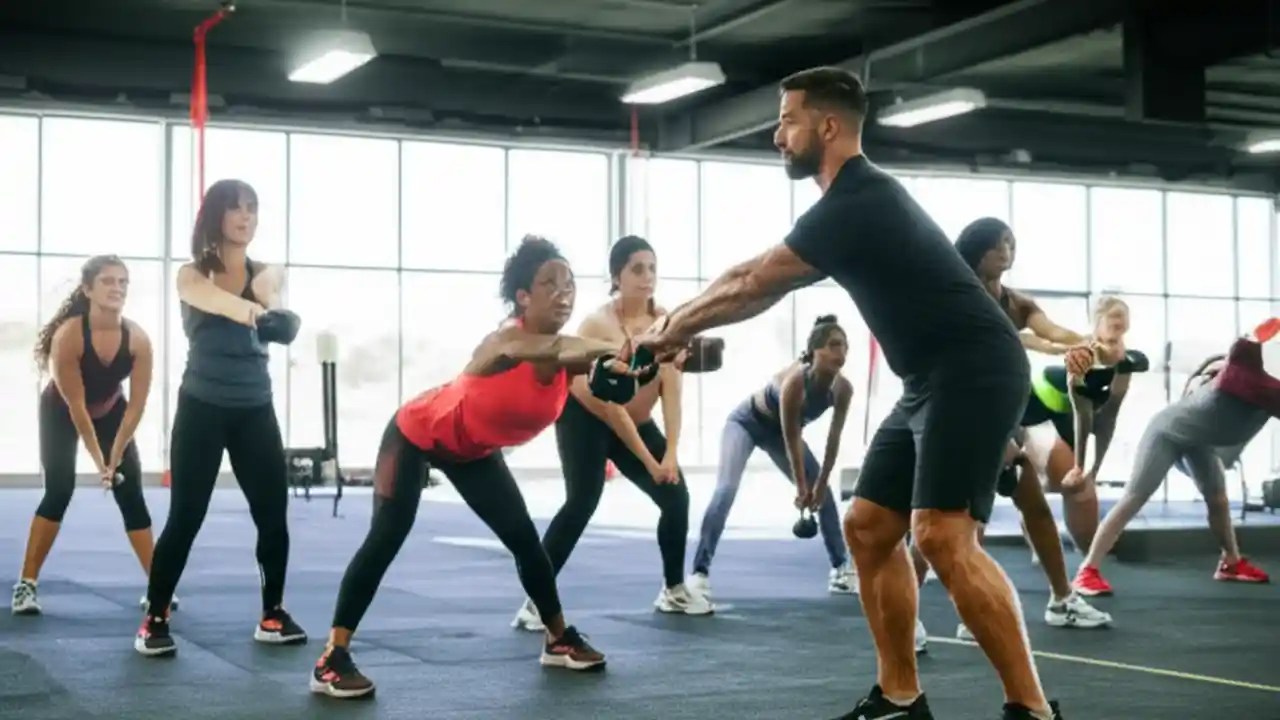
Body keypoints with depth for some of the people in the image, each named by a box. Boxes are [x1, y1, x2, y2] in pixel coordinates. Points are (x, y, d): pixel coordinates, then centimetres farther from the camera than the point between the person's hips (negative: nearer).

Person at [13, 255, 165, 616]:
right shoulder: (68, 335, -34)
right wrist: (98, 460, -25)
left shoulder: (138, 338, -25)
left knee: (131, 493, -4)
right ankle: (26, 584, -6)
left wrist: (115, 456, -19)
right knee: (59, 491, -15)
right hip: (61, 413, -3)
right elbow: (76, 406, -28)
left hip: (111, 412, 3)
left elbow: (136, 405, -18)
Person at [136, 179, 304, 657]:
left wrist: (272, 307, -47)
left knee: (274, 513, 2)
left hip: (255, 409, 3)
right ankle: (154, 620, 7)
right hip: (202, 407, -3)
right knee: (185, 517, -5)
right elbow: (209, 297, -30)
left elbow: (272, 299, -20)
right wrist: (249, 309, -53)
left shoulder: (265, 273, 5)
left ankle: (273, 614, 17)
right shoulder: (192, 273, -4)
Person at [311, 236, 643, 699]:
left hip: (475, 449, 6)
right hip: (417, 434, -6)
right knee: (385, 539, -14)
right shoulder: (507, 340, -36)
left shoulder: (570, 355, -18)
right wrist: (610, 348, -74)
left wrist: (622, 365, -61)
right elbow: (552, 348, -57)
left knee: (525, 540, 3)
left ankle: (559, 639, 19)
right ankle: (332, 659, -13)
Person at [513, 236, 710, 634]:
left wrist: (671, 452, -23)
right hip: (585, 418, -6)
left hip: (638, 422, 6)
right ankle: (535, 602, -18)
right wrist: (649, 461, -26)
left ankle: (673, 590, 19)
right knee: (581, 504, -21)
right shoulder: (598, 325, -26)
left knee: (676, 495, -1)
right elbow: (611, 403, -27)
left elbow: (670, 387, -16)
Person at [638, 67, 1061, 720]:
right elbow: (758, 279, 24)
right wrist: (682, 320, 22)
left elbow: (753, 284, -10)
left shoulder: (858, 203, -16)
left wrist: (674, 330, 2)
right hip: (932, 382, 11)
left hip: (975, 373, -11)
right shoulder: (854, 199, 17)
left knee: (943, 537, -22)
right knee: (868, 528, 10)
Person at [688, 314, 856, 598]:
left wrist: (820, 485, -10)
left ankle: (841, 568, 15)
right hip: (746, 422, -6)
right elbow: (792, 441, -31)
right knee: (726, 490, -23)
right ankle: (700, 571, -25)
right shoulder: (795, 380, -38)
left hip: (778, 430, 7)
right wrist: (801, 487, -23)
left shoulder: (843, 388, -21)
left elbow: (833, 441, -11)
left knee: (823, 494, 3)